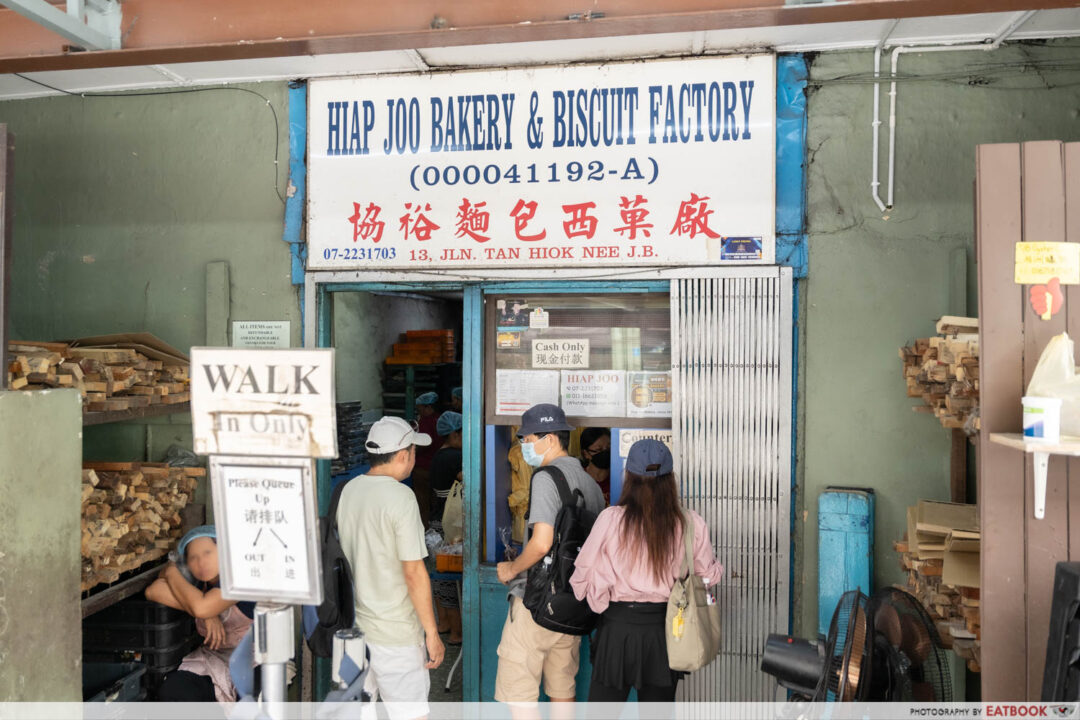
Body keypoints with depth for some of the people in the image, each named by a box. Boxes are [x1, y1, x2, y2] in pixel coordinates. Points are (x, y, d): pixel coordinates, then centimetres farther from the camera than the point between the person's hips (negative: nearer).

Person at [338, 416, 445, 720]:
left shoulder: (349, 490, 1)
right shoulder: (400, 497, -20)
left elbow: (348, 555, 11)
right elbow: (414, 573, -19)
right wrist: (432, 633, -11)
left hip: (352, 624, 7)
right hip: (394, 631, -7)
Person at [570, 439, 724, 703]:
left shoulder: (611, 519, -13)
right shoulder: (691, 524, -8)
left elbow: (585, 572, -8)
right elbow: (709, 574, 4)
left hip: (619, 624, -2)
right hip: (664, 627, 2)